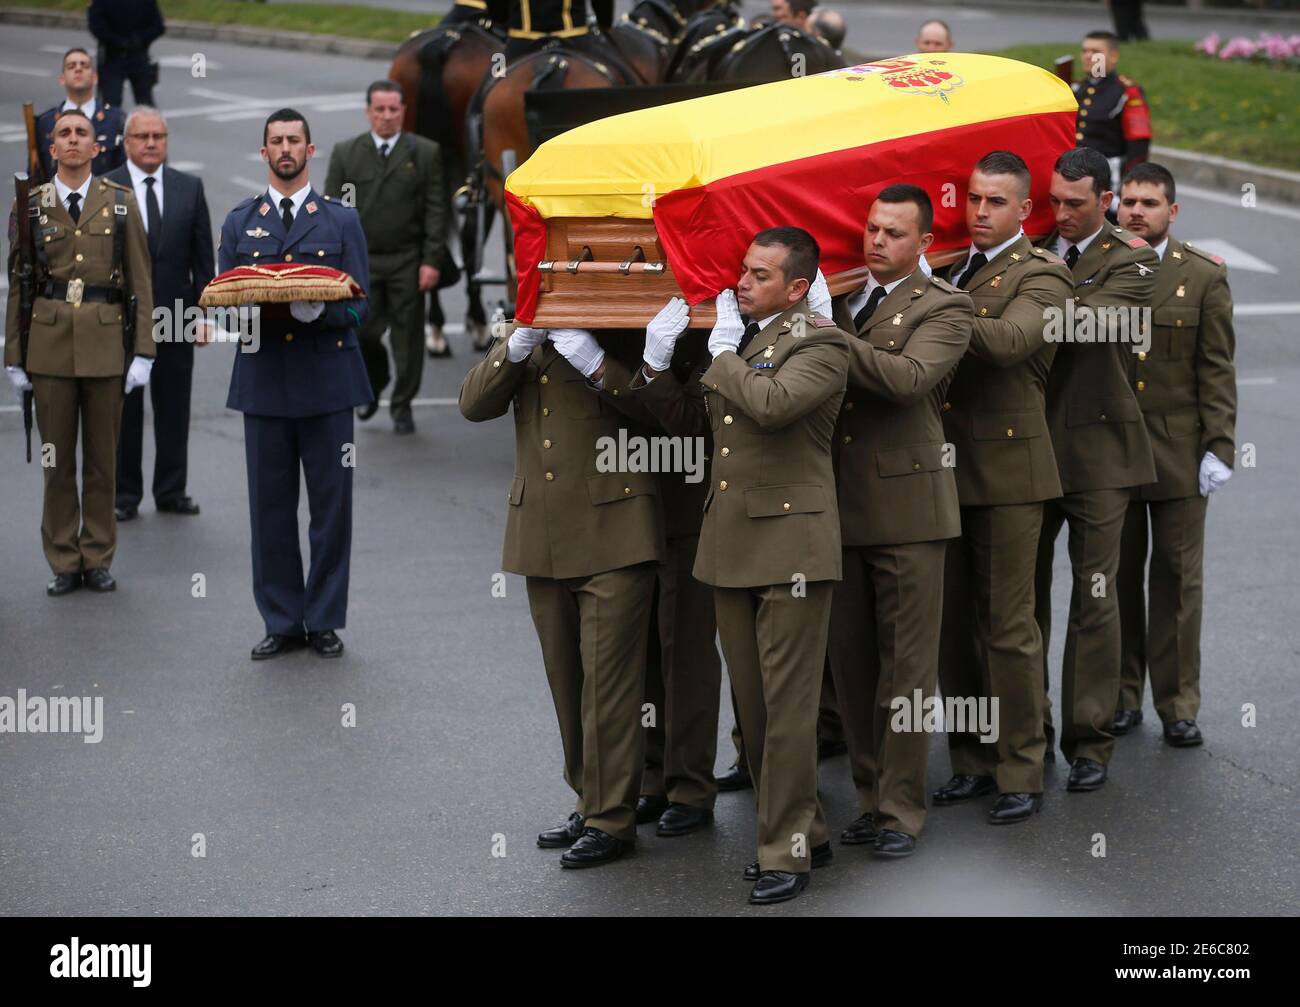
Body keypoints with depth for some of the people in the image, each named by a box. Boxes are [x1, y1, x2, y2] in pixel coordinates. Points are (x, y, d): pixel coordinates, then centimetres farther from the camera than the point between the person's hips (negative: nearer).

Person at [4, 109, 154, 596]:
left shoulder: (121, 203, 5)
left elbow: (140, 282, 4)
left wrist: (143, 351, -2)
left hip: (106, 343, 0)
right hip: (49, 343, 0)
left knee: (103, 458, 6)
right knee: (57, 459, 4)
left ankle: (98, 558, 15)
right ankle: (63, 562, 11)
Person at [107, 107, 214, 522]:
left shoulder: (190, 188, 5)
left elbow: (203, 255, 6)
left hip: (176, 315, 2)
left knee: (174, 409, 7)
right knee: (123, 410, 5)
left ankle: (171, 491, 16)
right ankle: (124, 494, 13)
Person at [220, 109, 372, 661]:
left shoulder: (342, 221, 8)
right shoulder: (240, 222, 12)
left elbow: (357, 306, 2)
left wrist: (320, 310, -19)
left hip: (326, 381, -1)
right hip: (264, 381, 1)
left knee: (331, 505, 0)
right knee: (270, 507, 2)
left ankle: (324, 620, 9)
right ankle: (281, 622, 11)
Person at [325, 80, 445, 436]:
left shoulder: (425, 153, 1)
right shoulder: (345, 153, 4)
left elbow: (435, 211, -1)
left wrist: (431, 261, -9)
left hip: (407, 262, -1)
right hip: (360, 261, 1)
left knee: (407, 336, 4)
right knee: (361, 333, -2)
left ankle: (402, 406, 18)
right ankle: (373, 387, 27)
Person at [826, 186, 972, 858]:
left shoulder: (943, 308, -3)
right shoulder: (839, 298, 15)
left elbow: (909, 377, -21)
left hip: (905, 504, -5)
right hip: (838, 504, 5)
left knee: (906, 666, -2)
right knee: (850, 662, 9)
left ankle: (901, 809, 3)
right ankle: (871, 795, 18)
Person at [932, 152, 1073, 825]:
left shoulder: (1041, 277, -6)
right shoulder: (950, 270, 17)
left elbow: (1008, 339, -25)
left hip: (1006, 471, -7)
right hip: (944, 467, 7)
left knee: (1007, 627, -3)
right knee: (952, 624, 10)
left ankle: (1020, 775, 4)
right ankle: (972, 762, 20)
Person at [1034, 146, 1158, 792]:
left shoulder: (1130, 261, -4)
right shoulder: (1031, 252, 10)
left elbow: (1092, 321, -22)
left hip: (1096, 448, -4)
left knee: (1094, 600, -1)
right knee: (1024, 596, 8)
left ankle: (1089, 743, 4)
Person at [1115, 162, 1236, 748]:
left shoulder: (1204, 277, 1)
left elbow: (1217, 369, -1)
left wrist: (1219, 447, -7)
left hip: (1178, 452, -1)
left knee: (1177, 579, 4)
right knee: (1117, 577, 7)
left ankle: (1178, 704, 10)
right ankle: (1122, 697, 16)